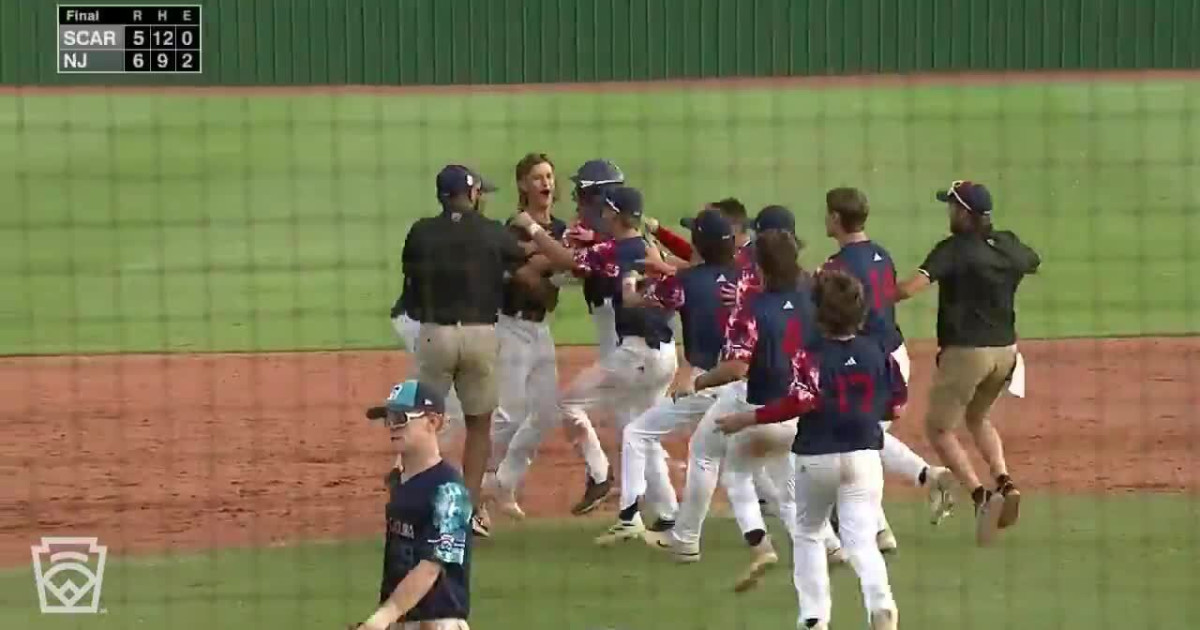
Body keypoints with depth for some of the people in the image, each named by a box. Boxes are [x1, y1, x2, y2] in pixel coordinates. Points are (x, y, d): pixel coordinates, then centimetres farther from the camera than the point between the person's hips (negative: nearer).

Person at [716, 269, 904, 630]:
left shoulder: (810, 357, -11)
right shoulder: (878, 354, 2)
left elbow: (801, 400, -24)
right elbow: (897, 405, 8)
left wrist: (746, 420, -18)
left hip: (815, 459, -2)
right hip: (863, 458, 2)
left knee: (807, 534, 19)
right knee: (861, 540, -4)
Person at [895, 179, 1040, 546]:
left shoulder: (954, 250, -14)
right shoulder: (1009, 245, 5)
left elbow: (911, 287, -27)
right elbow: (1034, 264, 29)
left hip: (966, 351, -7)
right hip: (1006, 350, 7)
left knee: (938, 427, 7)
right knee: (977, 417, 29)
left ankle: (980, 495, -12)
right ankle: (1004, 484, 7)